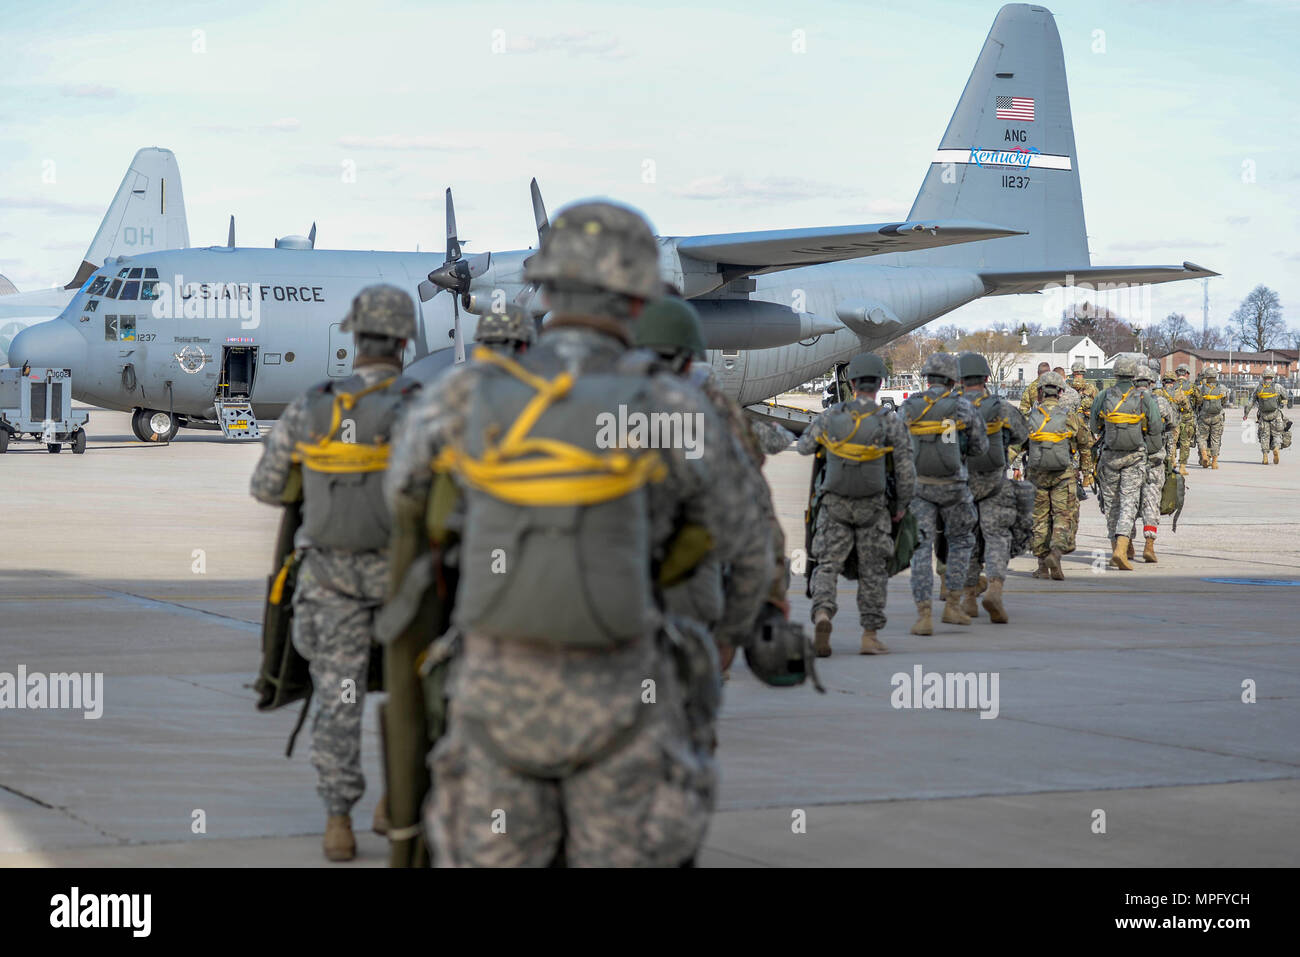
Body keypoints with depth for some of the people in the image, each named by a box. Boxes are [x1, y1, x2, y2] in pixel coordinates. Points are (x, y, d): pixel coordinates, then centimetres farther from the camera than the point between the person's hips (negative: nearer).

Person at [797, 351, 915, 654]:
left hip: (835, 504, 1)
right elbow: (905, 471, -8)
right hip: (872, 505, -1)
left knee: (828, 565, 3)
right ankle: (870, 636, 11)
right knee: (872, 571, 10)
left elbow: (804, 447, 10)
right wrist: (901, 505, 7)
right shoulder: (891, 422, -10)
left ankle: (822, 615, -23)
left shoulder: (832, 416, -5)